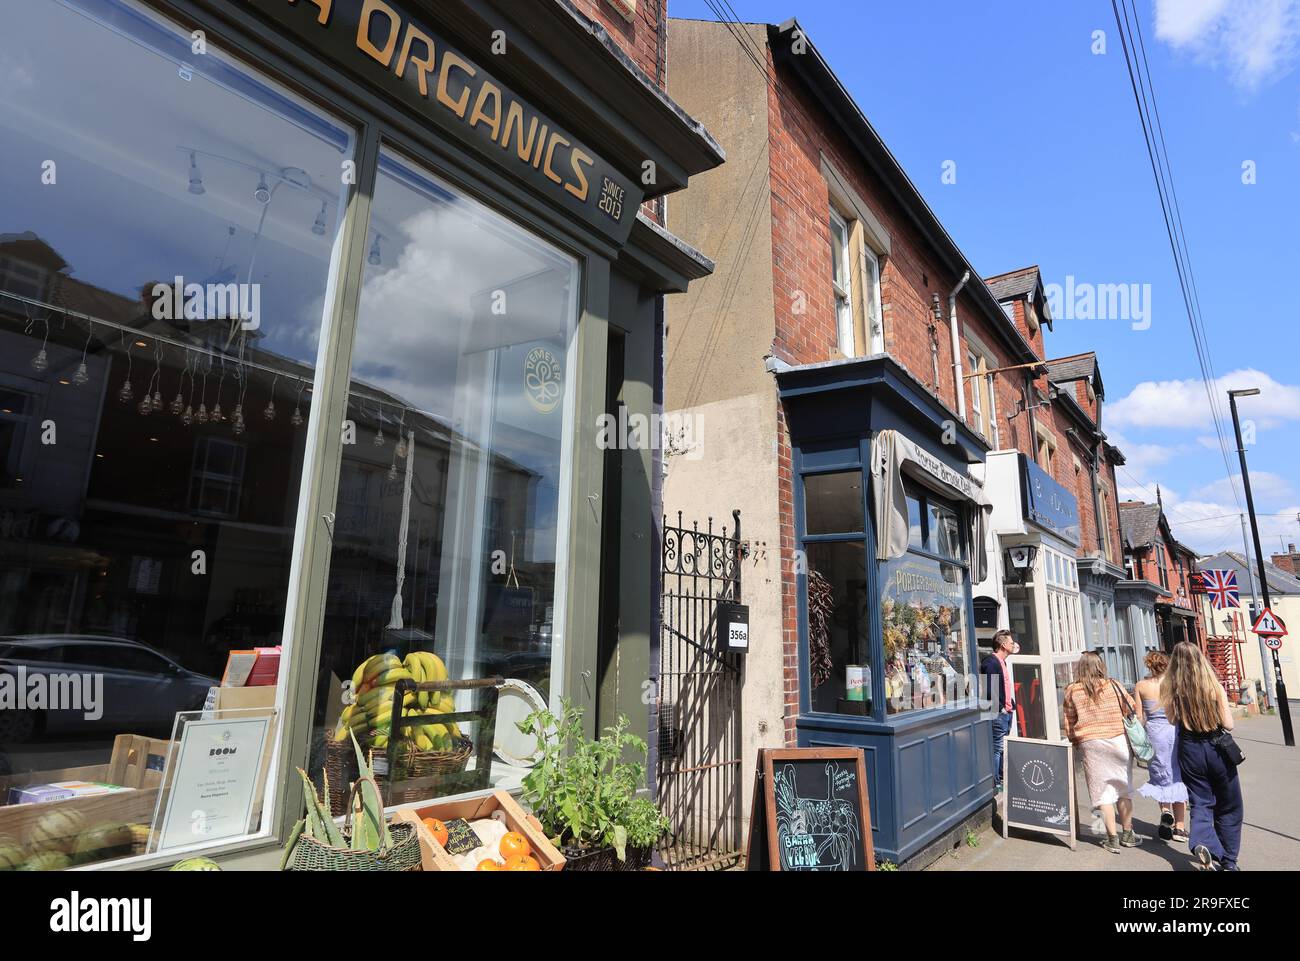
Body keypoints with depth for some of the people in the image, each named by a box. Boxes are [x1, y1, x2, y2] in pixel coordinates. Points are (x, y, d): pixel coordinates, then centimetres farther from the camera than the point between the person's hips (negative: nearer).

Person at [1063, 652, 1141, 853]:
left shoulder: (1072, 691, 2)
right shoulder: (1114, 686, 1)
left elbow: (1069, 723, 5)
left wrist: (1075, 742, 18)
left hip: (1090, 744, -1)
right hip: (1118, 740, 1)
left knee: (1103, 791, 6)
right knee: (1123, 789, 15)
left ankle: (1112, 838, 7)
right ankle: (1127, 834, 23)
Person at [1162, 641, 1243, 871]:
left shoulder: (1171, 689, -9)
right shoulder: (1215, 687, -12)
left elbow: (1173, 720, 2)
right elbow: (1228, 724, -8)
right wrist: (1221, 704, 8)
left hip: (1189, 751, 0)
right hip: (1217, 749, 0)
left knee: (1201, 803, 11)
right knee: (1228, 808, 17)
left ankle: (1201, 843, -16)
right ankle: (1228, 861, 24)